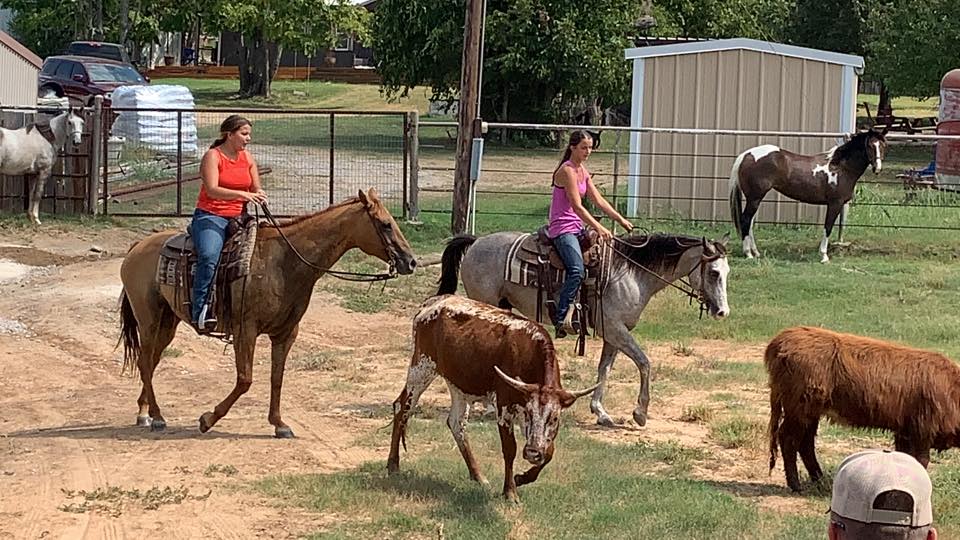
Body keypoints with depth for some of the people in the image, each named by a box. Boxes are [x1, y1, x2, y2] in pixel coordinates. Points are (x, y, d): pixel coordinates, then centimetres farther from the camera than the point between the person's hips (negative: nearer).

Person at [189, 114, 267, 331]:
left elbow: (257, 189, 18)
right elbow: (212, 190, -19)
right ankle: (200, 310, -32)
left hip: (238, 217, 6)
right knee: (209, 256, -32)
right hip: (210, 216, -6)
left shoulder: (247, 157, 14)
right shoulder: (213, 156, -6)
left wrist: (258, 196, -7)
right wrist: (242, 194, -31)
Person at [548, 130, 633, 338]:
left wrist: (621, 220, 9)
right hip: (562, 228, -10)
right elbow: (577, 206, -21)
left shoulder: (582, 171, 15)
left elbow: (599, 200, 17)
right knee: (577, 271, -27)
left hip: (577, 228, 10)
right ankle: (561, 319, -27)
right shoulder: (567, 170, -13)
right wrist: (599, 228, -28)